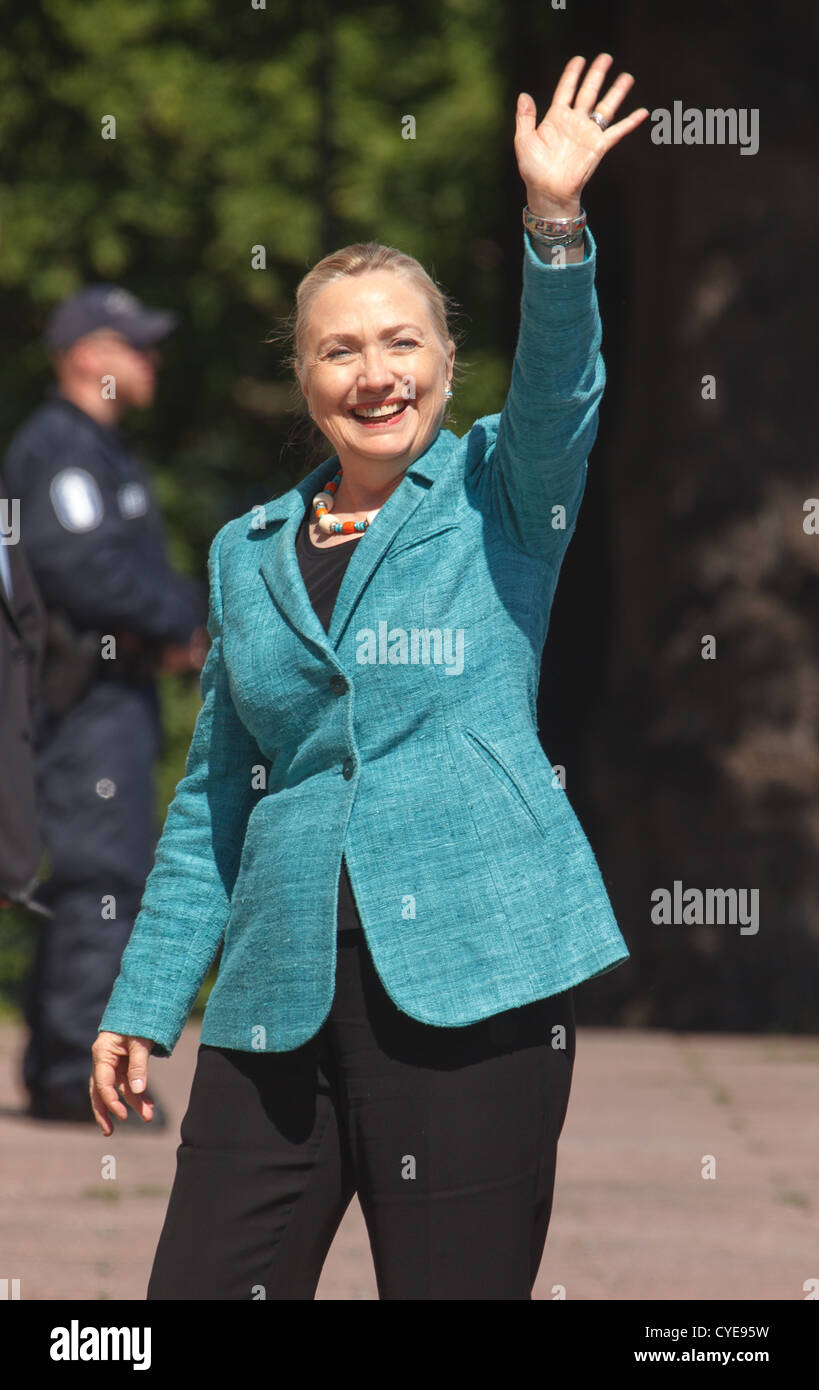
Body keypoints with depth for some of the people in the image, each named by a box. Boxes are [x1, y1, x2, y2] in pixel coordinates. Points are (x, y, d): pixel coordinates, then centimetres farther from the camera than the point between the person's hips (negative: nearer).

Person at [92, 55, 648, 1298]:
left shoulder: (500, 497, 8)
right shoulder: (249, 554, 17)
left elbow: (562, 381, -13)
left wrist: (555, 221, -29)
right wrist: (144, 1005, 15)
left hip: (471, 985, -3)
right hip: (283, 995, 3)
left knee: (456, 1287, -4)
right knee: (200, 1291, -4)